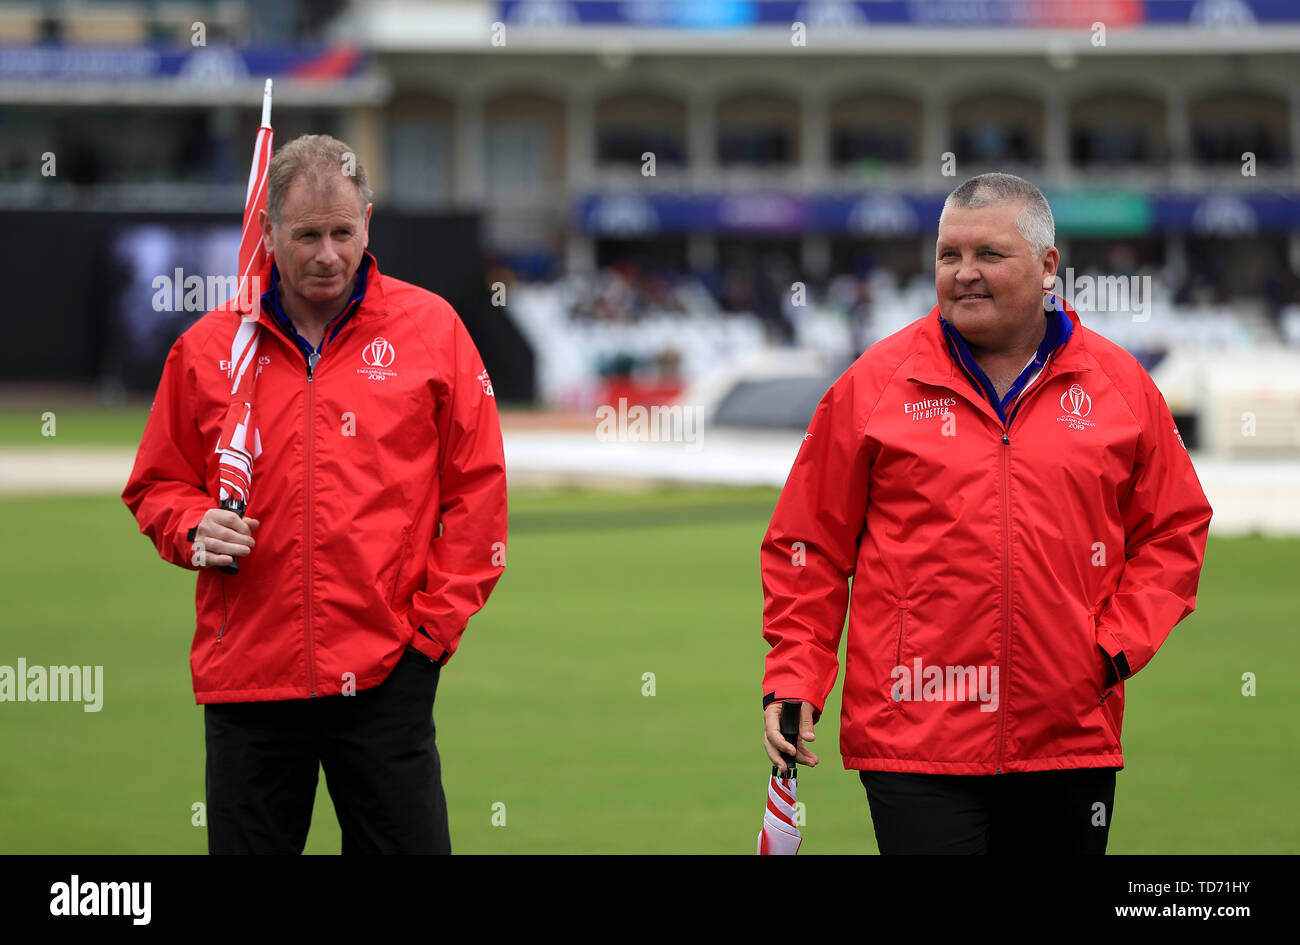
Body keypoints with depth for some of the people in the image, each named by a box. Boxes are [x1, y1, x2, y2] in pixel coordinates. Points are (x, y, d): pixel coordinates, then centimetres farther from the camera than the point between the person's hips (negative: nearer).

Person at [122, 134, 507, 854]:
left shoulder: (430, 328, 4)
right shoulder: (207, 347, 7)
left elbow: (476, 484, 5)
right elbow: (156, 484, 18)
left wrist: (437, 623, -1)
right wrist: (194, 530, -5)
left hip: (386, 672, -1)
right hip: (244, 672, 2)